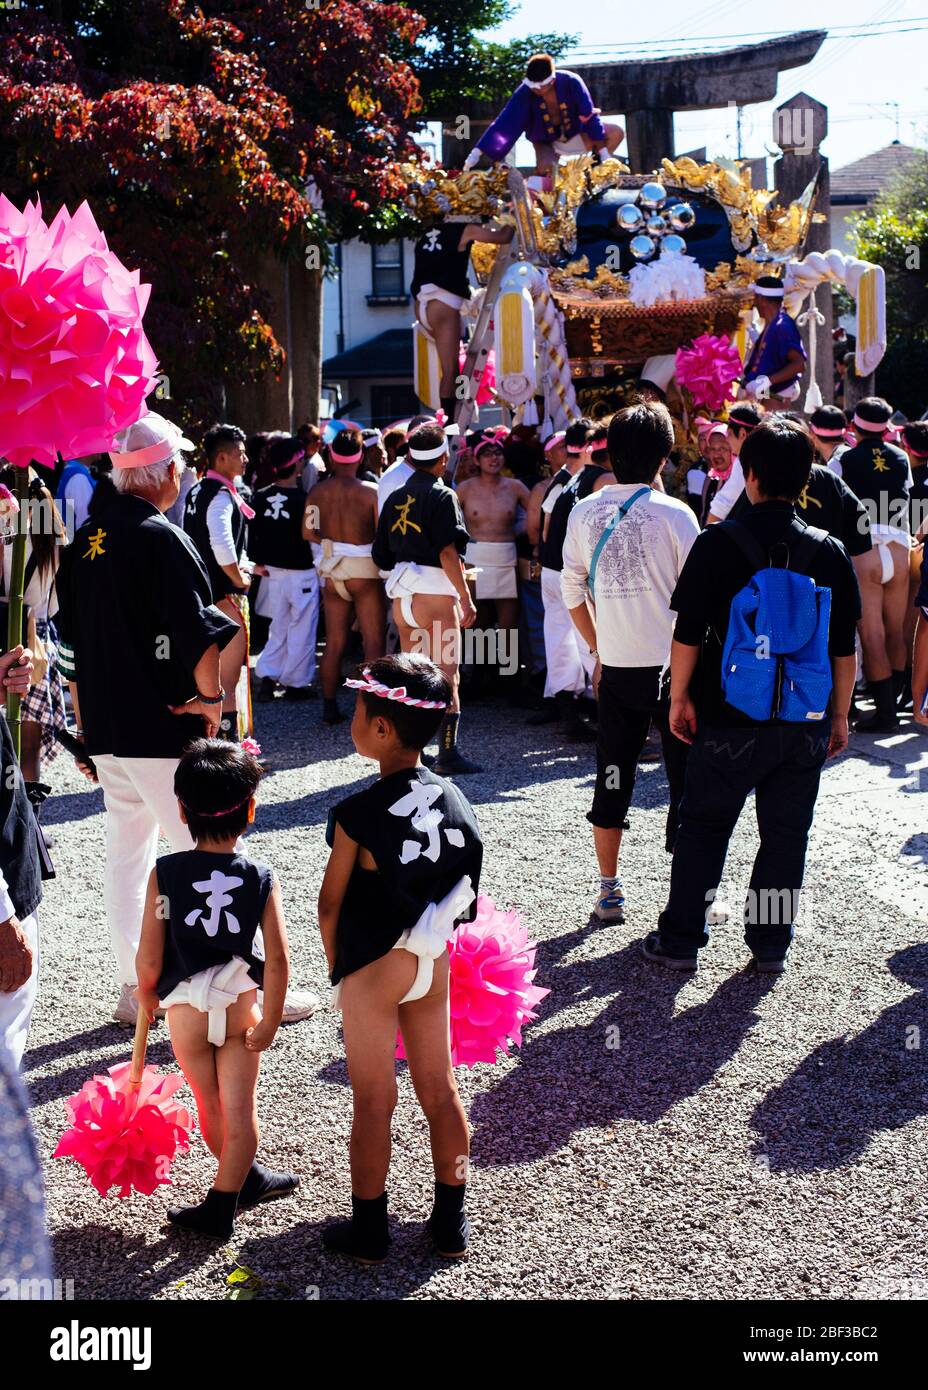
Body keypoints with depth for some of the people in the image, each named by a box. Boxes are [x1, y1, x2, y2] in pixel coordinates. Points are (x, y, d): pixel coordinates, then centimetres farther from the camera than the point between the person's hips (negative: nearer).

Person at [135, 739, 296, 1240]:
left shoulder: (164, 874, -14)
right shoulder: (261, 878, -12)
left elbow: (149, 959, -13)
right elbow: (277, 959, -17)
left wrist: (147, 997, 7)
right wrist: (270, 1022, -7)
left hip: (185, 1011, 0)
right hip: (242, 1007, 0)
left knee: (210, 1107, 18)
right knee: (240, 1109, 11)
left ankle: (247, 1178, 34)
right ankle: (221, 1206, 14)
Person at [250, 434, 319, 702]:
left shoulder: (261, 498, -2)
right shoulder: (303, 499, -17)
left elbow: (252, 534, 4)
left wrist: (258, 562, 15)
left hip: (273, 570, 5)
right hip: (301, 572, -5)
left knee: (279, 627, 19)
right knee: (301, 630, 7)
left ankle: (267, 676, 11)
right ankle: (296, 683, 11)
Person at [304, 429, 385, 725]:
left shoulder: (317, 492, 0)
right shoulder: (371, 491, -11)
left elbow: (308, 532, 0)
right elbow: (382, 534, -11)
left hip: (332, 572, 4)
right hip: (364, 570, -4)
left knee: (334, 643, 11)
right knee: (373, 642, 0)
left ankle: (329, 706, 15)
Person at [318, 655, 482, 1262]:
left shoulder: (358, 813, -20)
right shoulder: (454, 800, -5)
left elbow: (331, 905, -10)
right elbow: (463, 892, 3)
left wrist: (337, 966, 5)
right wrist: (434, 942, 14)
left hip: (372, 967, -5)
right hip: (432, 960, 5)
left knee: (374, 1100, 6)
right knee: (440, 1089, 14)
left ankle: (369, 1231, 18)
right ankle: (451, 1223, 25)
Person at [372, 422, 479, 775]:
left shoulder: (395, 498, 11)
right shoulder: (442, 496, -8)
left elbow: (381, 555, 13)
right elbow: (448, 552, -15)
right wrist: (466, 597, -13)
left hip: (401, 594, 7)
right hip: (435, 592, -7)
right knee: (447, 675, -3)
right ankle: (448, 752, -5)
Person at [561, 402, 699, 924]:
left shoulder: (585, 512, 3)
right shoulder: (675, 514, -10)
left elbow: (573, 590, 9)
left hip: (615, 670, 4)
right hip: (672, 667, -4)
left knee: (613, 779, 12)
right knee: (687, 781, 6)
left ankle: (609, 891, 19)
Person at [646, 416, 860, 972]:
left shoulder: (718, 544, -9)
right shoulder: (830, 552, -1)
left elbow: (688, 633, -9)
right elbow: (845, 649, 3)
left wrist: (680, 697, 3)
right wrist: (839, 714, 13)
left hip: (731, 718, -2)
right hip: (806, 721, 2)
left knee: (704, 828, 10)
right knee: (786, 834, 12)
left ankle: (681, 940, 16)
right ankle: (771, 944, 19)